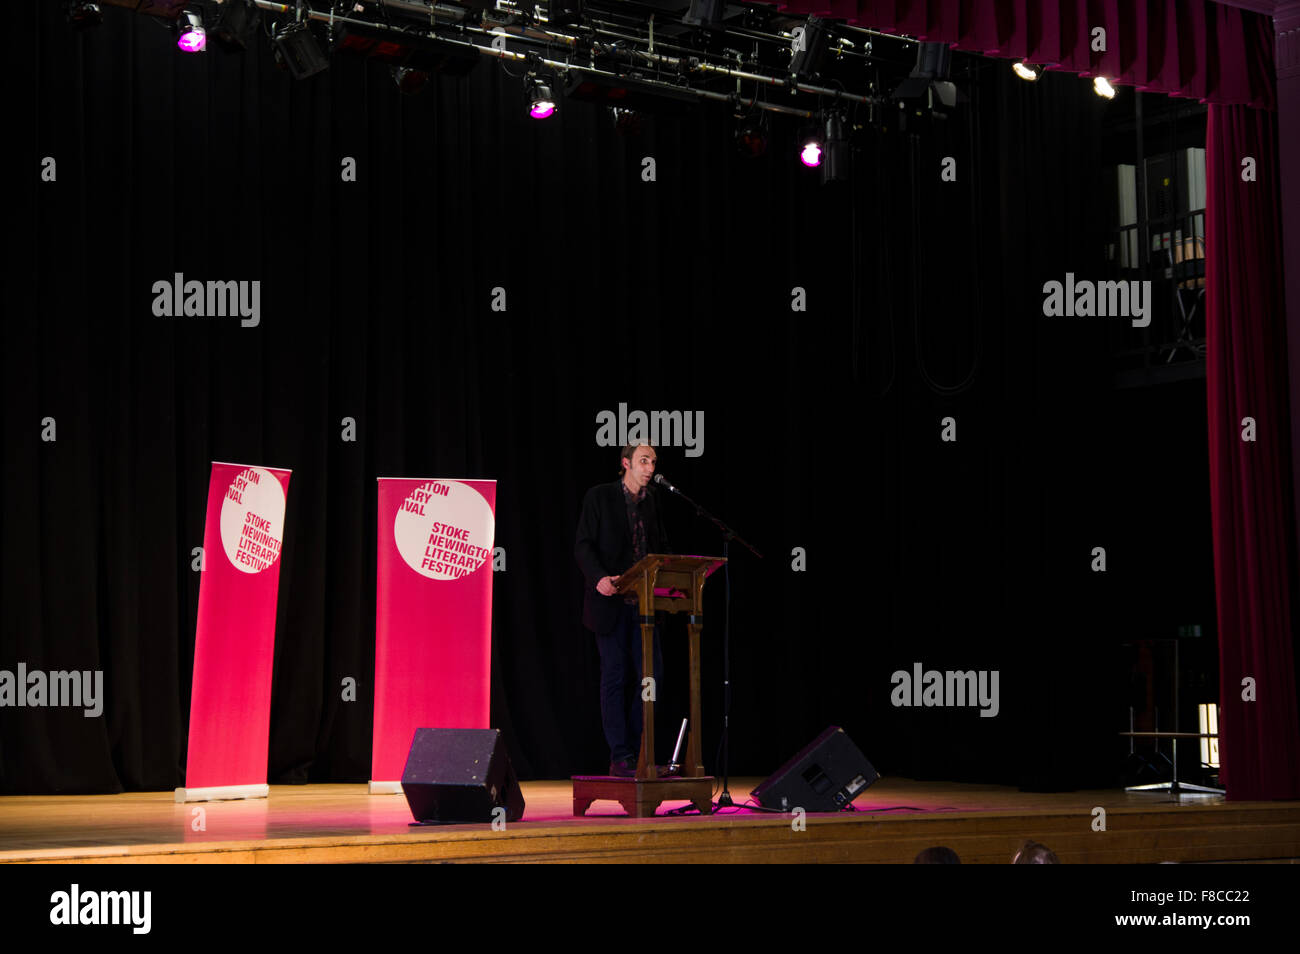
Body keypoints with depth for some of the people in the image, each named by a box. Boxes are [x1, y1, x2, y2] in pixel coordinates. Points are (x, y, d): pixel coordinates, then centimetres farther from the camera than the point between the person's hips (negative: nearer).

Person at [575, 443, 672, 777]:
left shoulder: (651, 501, 12)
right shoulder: (599, 497, -3)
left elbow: (662, 548, 16)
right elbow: (583, 545, -7)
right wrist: (599, 578, -24)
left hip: (644, 602, 5)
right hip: (611, 601, -5)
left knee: (652, 674, 0)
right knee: (615, 677, -2)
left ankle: (640, 749, 13)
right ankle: (621, 758, 2)